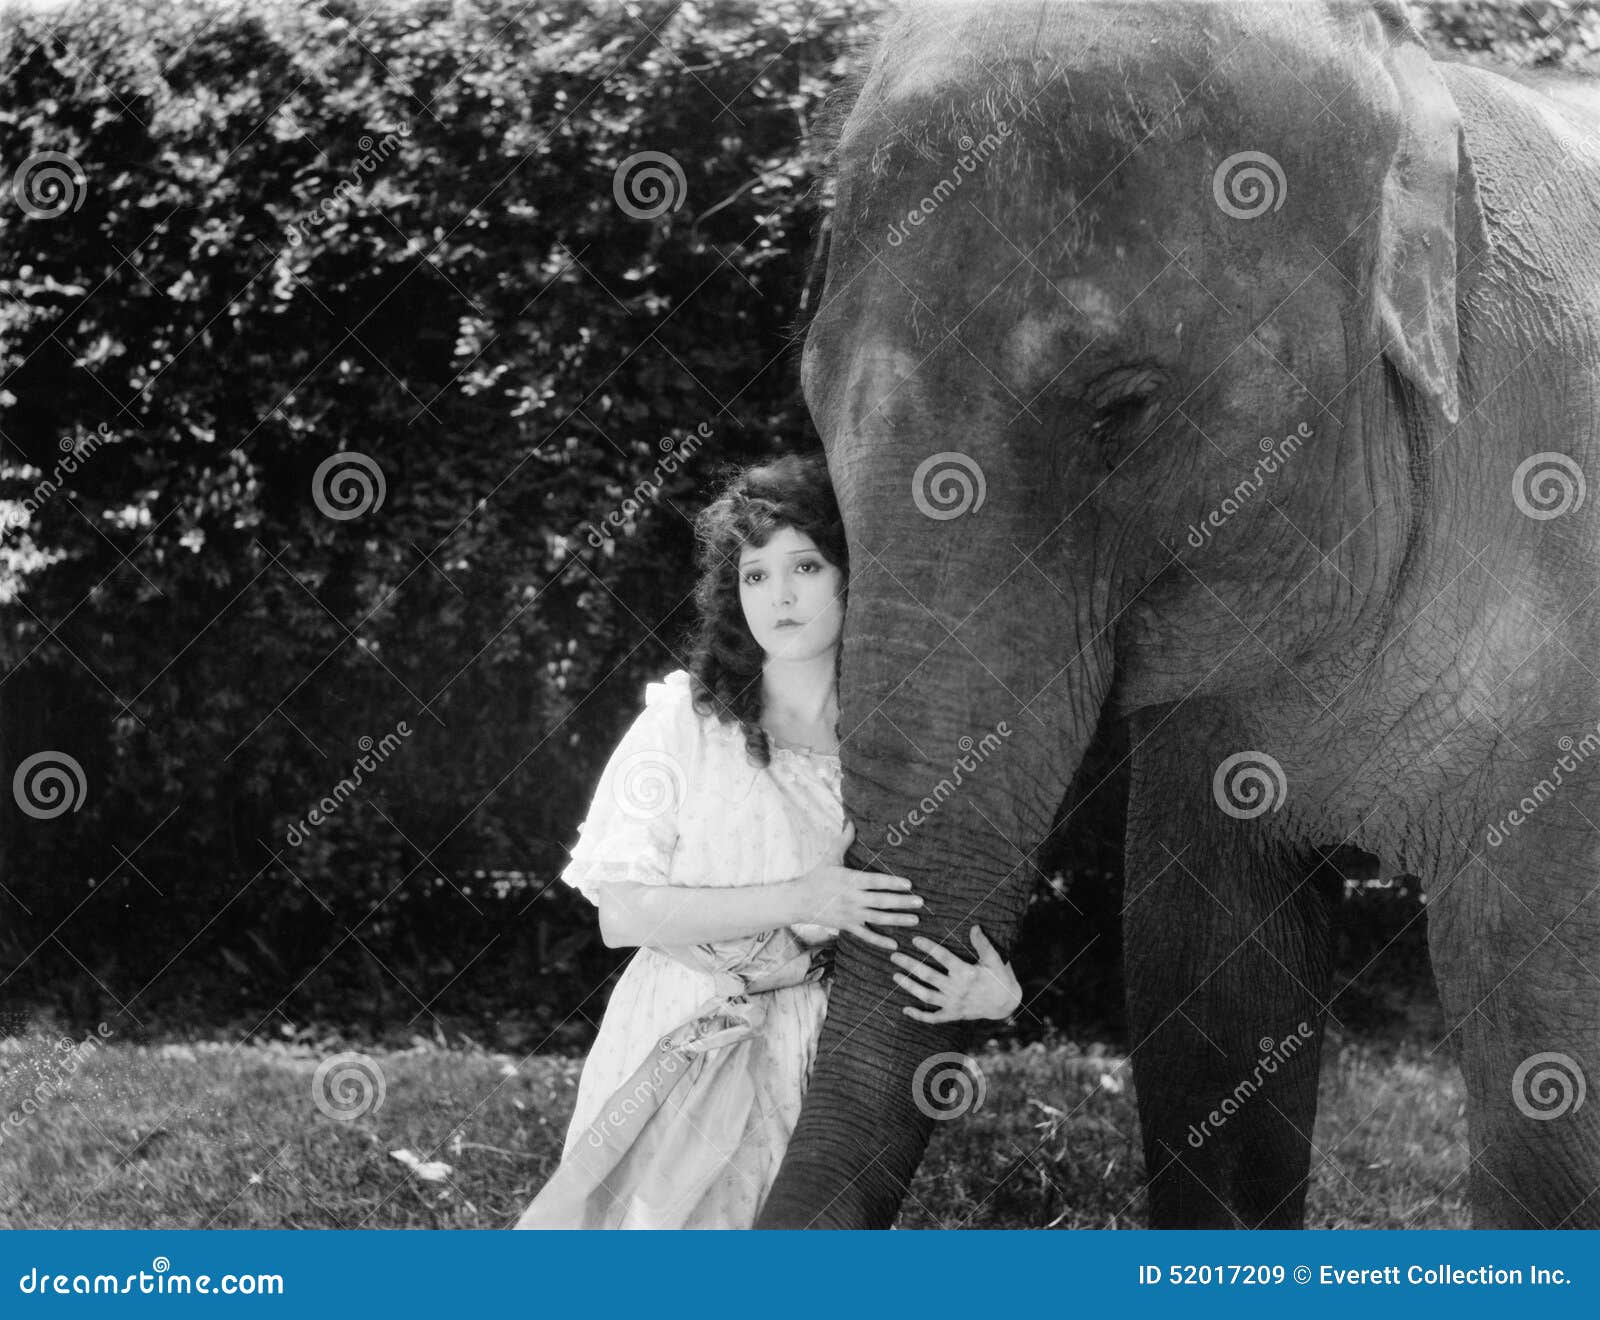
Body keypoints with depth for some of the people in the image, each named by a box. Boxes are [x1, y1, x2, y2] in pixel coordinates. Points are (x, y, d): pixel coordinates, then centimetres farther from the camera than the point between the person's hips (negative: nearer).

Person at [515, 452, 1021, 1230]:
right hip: (679, 1057, -1)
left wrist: (994, 992, -17)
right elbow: (621, 915, -8)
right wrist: (799, 900, -16)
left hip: (820, 1067, 1)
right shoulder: (685, 719, -3)